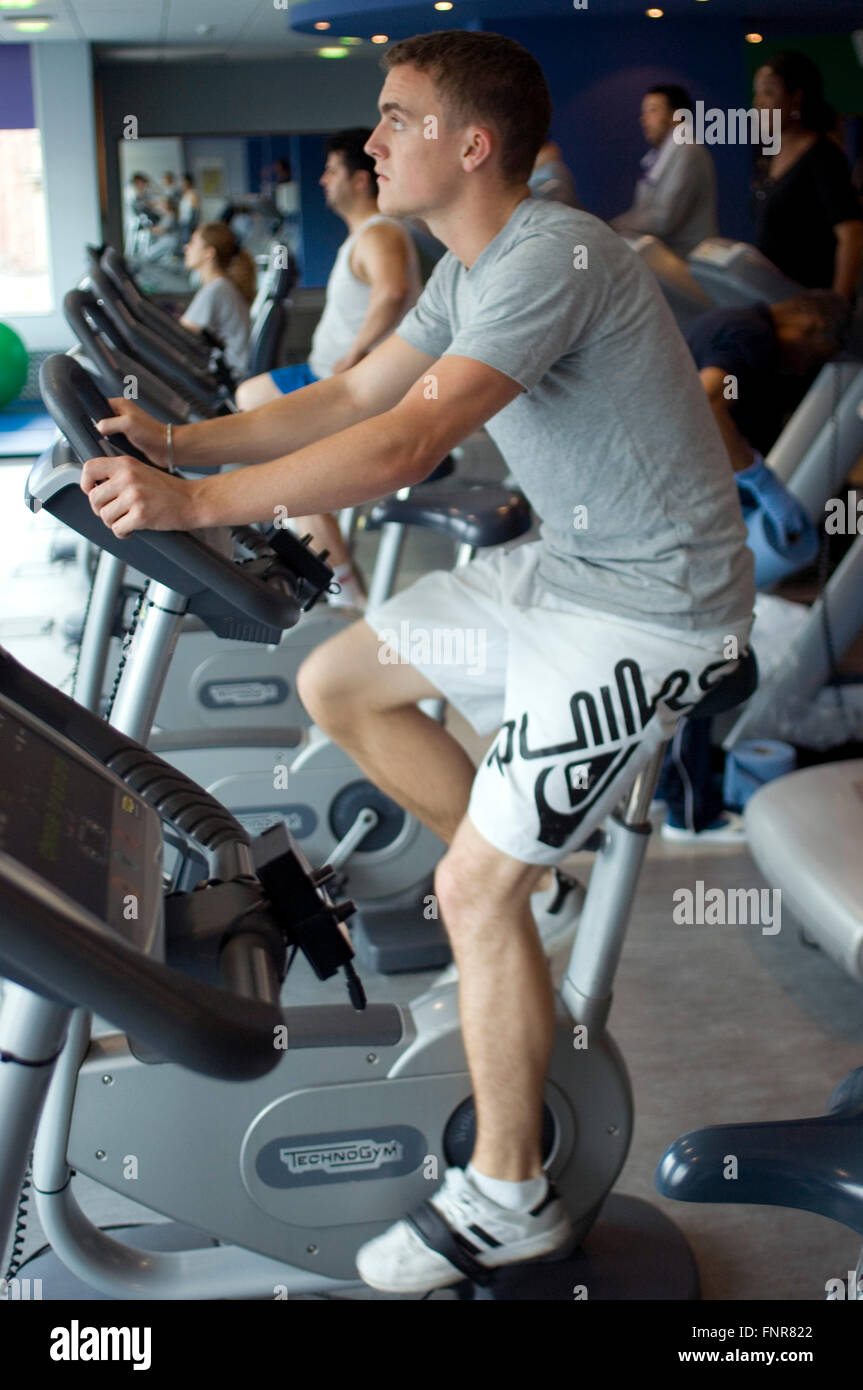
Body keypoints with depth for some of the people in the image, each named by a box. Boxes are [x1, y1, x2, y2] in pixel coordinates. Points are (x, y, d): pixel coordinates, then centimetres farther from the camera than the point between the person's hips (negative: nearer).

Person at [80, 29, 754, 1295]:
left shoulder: (549, 259, -24)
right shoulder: (470, 273, 8)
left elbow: (405, 443, -32)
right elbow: (349, 396, 12)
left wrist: (193, 502, -33)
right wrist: (182, 441, 2)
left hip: (652, 606, -10)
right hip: (565, 566, 10)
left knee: (472, 890, -10)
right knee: (336, 683, 13)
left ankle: (508, 1200, 7)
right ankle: (528, 881, 27)